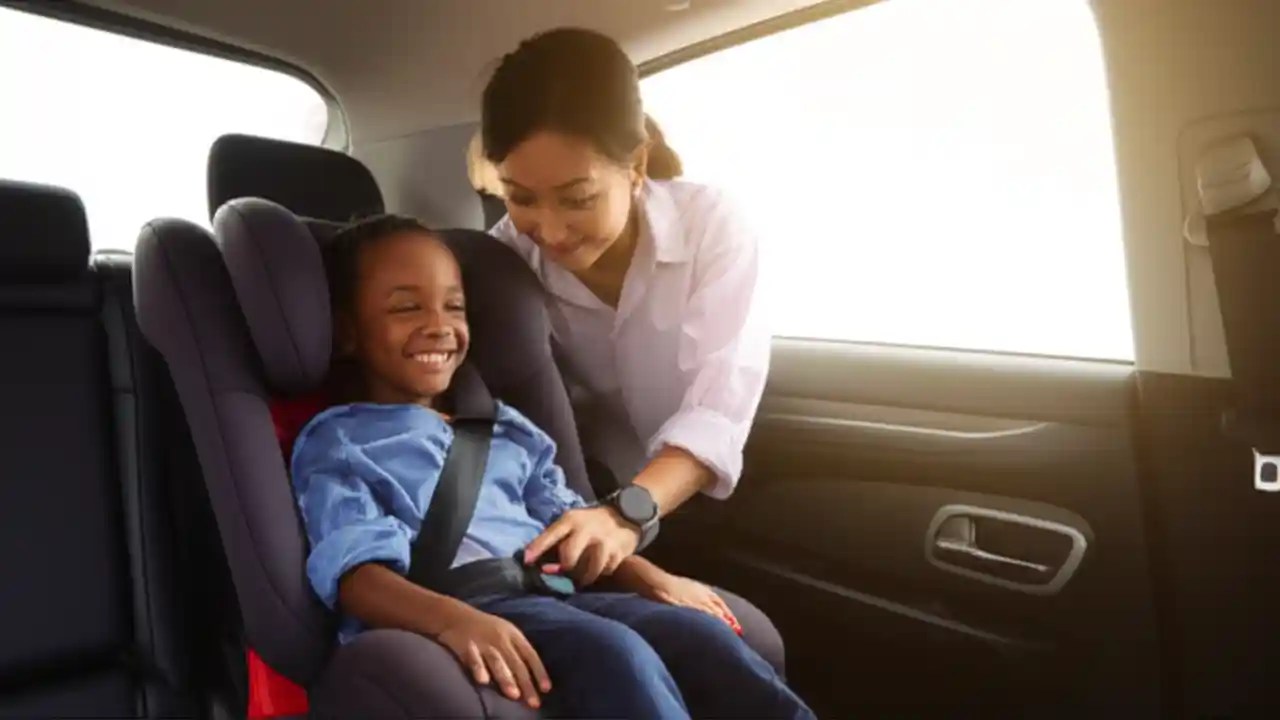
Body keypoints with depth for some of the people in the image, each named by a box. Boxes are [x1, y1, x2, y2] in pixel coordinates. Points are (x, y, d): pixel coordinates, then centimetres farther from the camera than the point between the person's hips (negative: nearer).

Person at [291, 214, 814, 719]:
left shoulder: (504, 429, 28)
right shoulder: (336, 442, 8)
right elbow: (353, 570, -9)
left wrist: (648, 576, 4)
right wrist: (452, 619, -29)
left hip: (551, 591, 6)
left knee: (698, 632, -20)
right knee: (613, 652, -32)